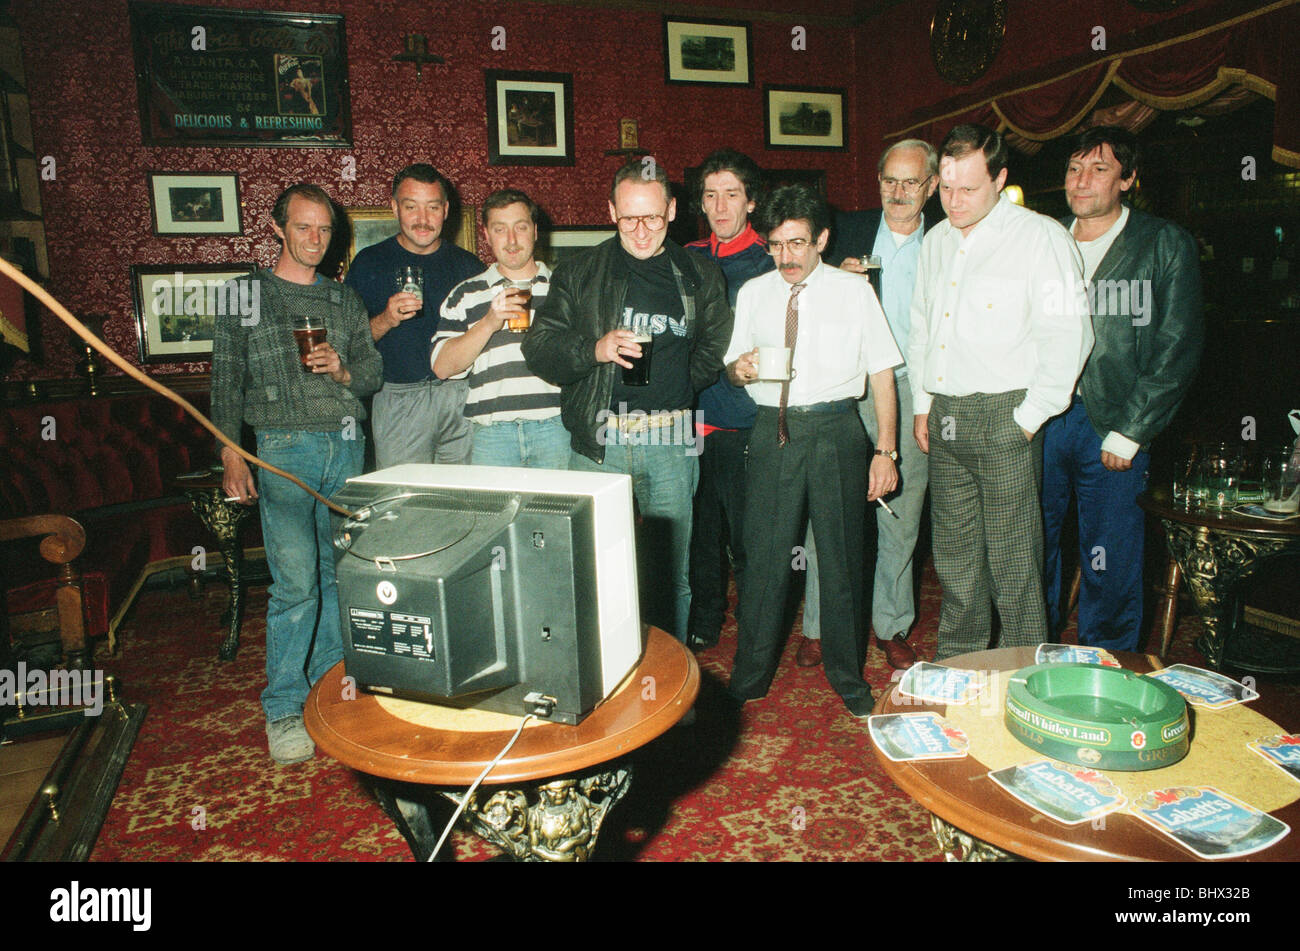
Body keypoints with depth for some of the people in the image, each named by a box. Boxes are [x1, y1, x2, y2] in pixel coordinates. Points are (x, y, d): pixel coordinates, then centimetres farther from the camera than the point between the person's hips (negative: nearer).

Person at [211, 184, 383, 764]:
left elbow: (374, 373, 16)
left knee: (340, 573, 4)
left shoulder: (345, 301, 17)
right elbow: (226, 381, 4)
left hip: (346, 445, 4)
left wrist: (342, 371, -6)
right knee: (296, 581, -9)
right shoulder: (246, 296, 9)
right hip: (285, 447, -3)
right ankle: (283, 710, 3)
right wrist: (231, 455, -5)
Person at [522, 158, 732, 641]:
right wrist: (594, 350, -13)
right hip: (599, 442, -1)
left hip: (672, 442, 1)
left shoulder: (701, 278, 11)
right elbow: (538, 346, 3)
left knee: (672, 574, 7)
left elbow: (716, 348, 16)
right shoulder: (578, 274, 8)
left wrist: (677, 387, 4)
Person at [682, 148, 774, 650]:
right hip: (693, 416, 5)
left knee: (746, 532, 1)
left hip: (741, 423, -4)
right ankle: (703, 622, 28)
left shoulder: (768, 263, -1)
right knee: (699, 526, 12)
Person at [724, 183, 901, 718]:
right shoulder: (752, 294, 11)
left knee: (842, 554, 7)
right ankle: (750, 678, 20)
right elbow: (733, 367, 16)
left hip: (836, 428, -1)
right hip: (772, 430, 2)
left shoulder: (854, 291, 4)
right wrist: (739, 369, -10)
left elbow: (882, 372, 2)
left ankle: (848, 678, 26)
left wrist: (885, 451, -4)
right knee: (763, 553, 3)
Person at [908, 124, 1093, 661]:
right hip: (943, 417, 6)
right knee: (953, 556, 12)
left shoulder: (1041, 238, -5)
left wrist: (1030, 417, -12)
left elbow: (1067, 336, -10)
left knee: (1013, 560, -2)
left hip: (1004, 416, -6)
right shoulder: (936, 241, 15)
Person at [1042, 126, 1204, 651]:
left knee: (1109, 565, 4)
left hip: (1112, 429, -3)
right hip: (1039, 421, 3)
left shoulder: (1166, 244, 1)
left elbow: (1178, 348, -4)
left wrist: (1129, 432, -10)